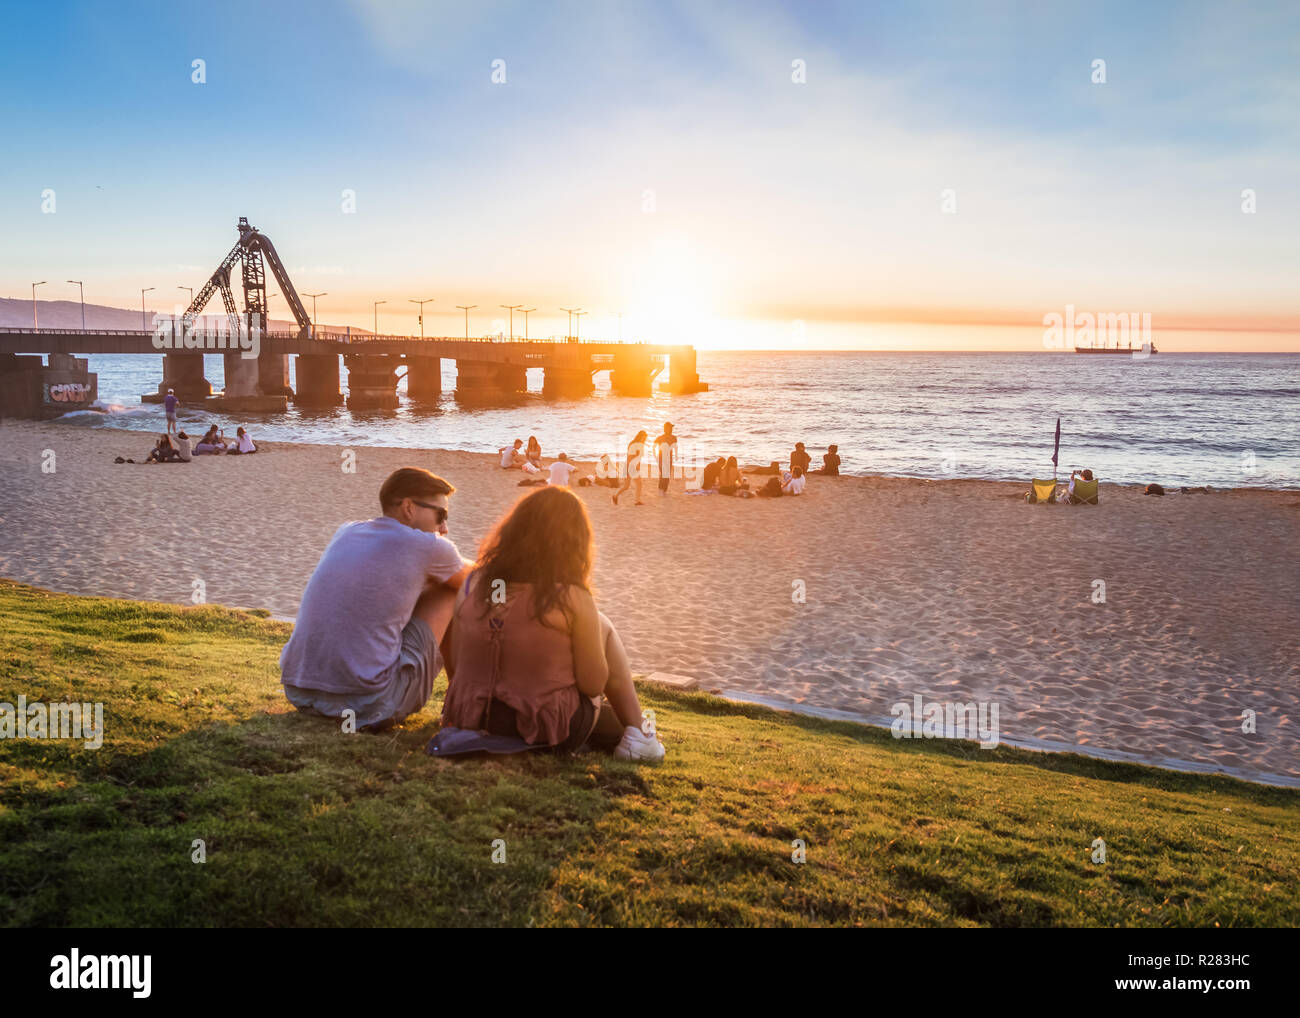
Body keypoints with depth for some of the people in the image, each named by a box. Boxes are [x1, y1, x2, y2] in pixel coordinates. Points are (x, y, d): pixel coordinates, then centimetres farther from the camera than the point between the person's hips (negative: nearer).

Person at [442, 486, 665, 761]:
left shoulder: (473, 585, -4)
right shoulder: (572, 600, -17)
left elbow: (454, 665, 4)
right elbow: (594, 685, -10)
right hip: (548, 733, -5)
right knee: (604, 629, 14)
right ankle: (635, 734, 17)